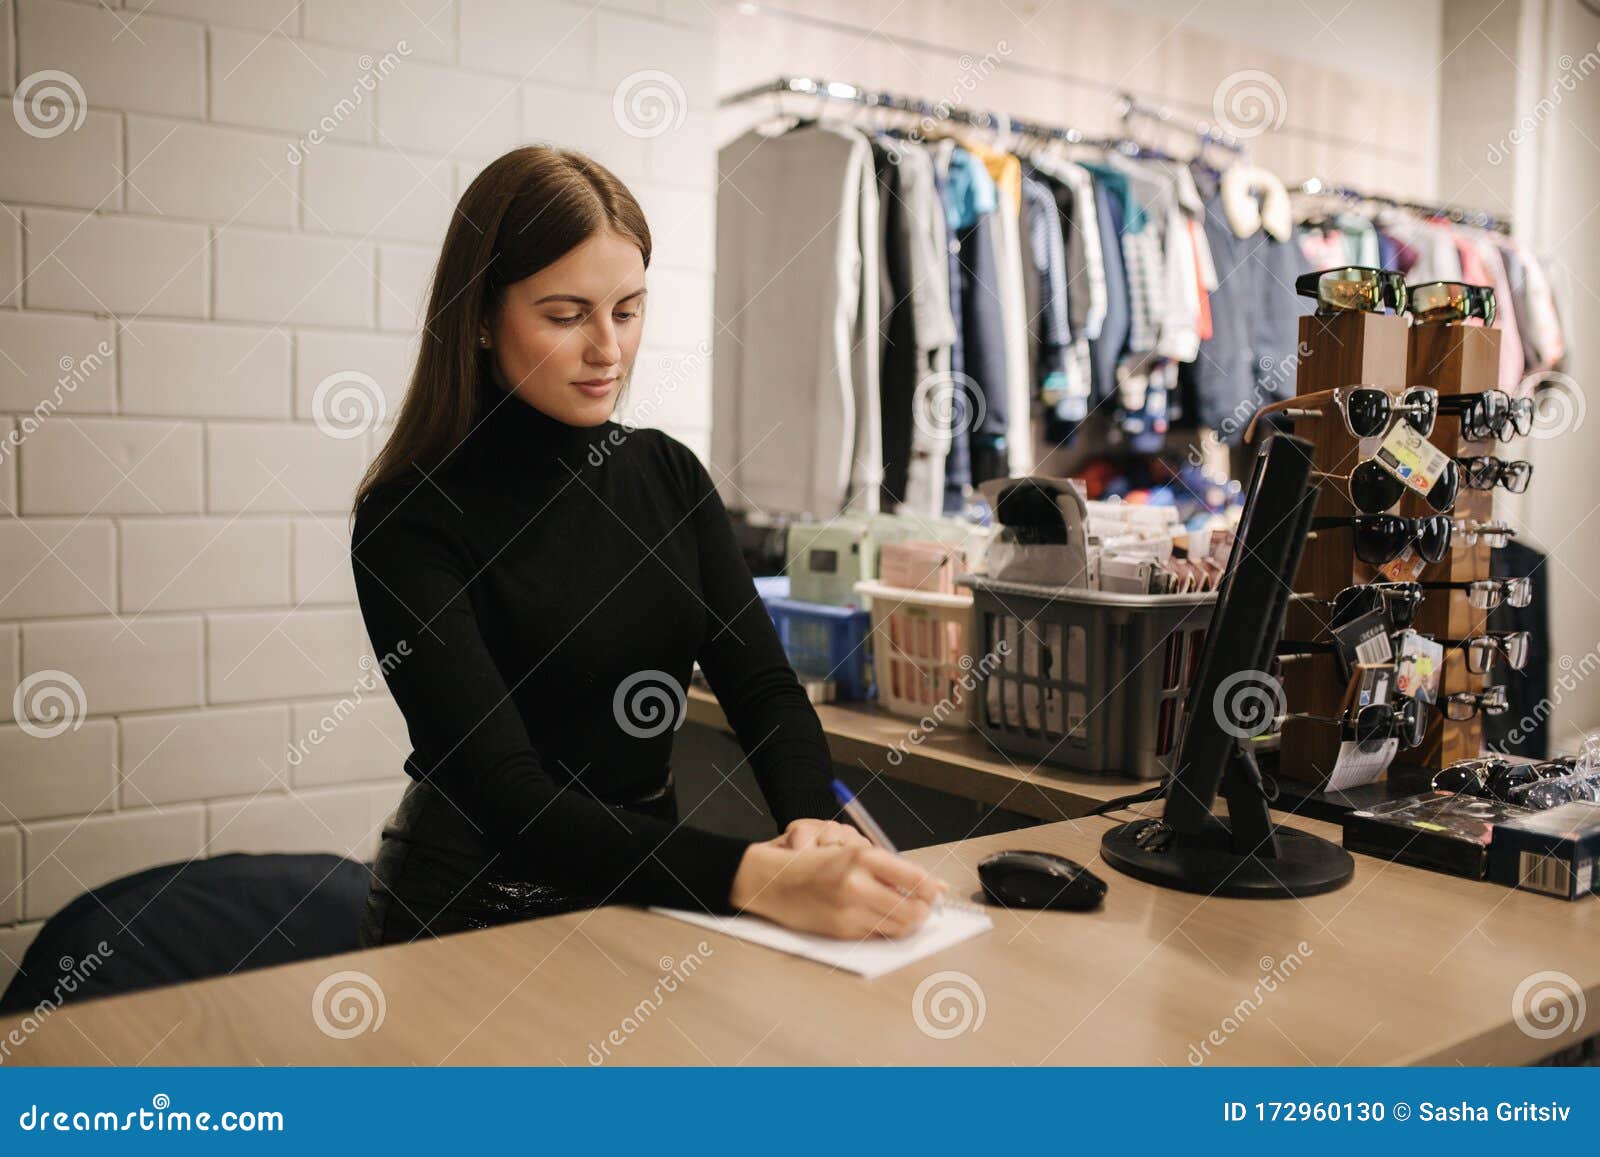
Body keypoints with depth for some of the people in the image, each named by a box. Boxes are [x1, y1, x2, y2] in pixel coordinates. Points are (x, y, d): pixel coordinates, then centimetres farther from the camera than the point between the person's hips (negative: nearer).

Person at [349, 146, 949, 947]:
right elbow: (507, 794, -21)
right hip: (475, 909, -4)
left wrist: (815, 824, -21)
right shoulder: (410, 519, -12)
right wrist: (759, 879, -33)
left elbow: (760, 682, 0)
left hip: (644, 888, 5)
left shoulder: (669, 474, 5)